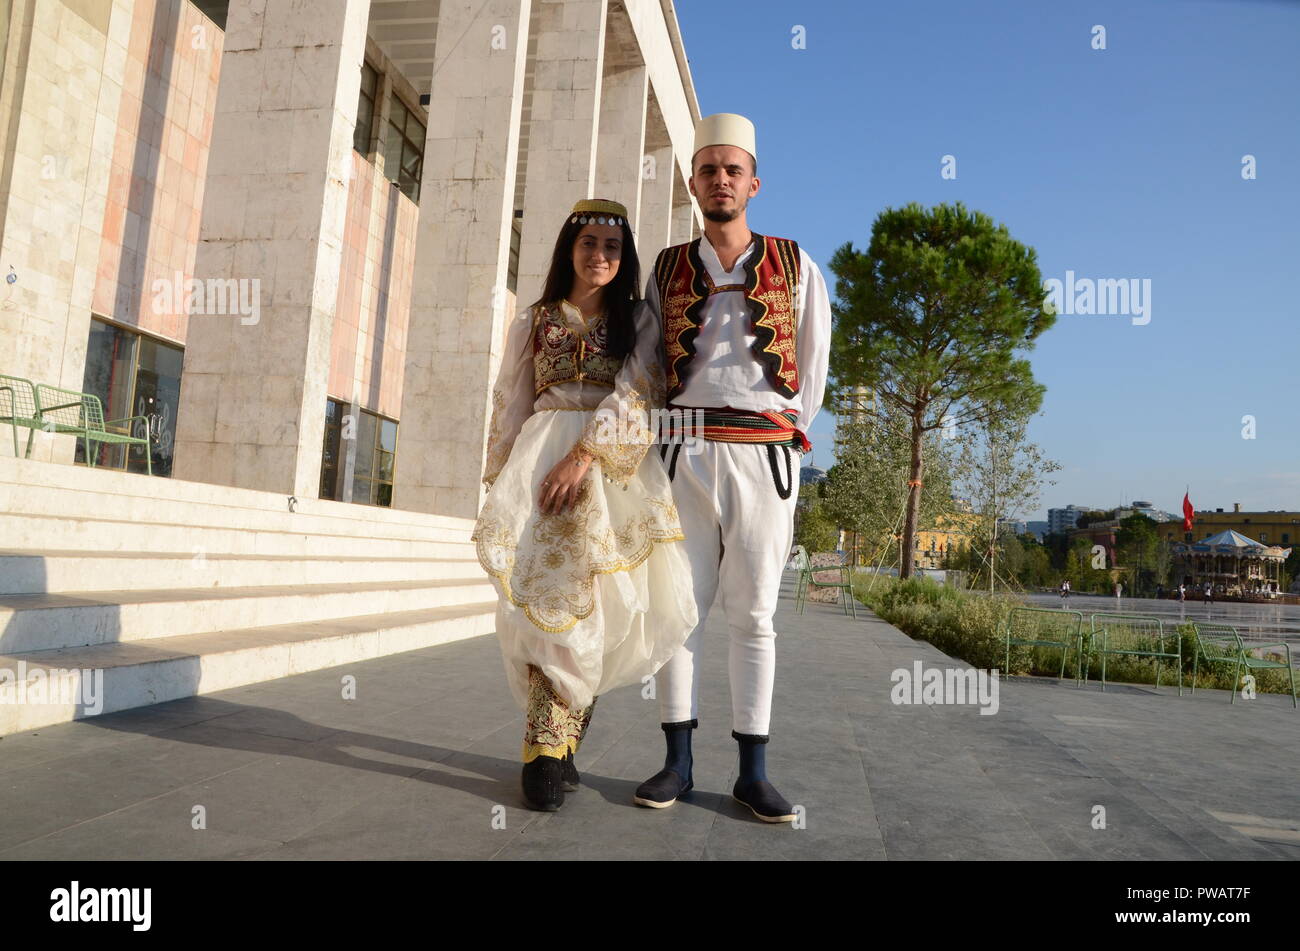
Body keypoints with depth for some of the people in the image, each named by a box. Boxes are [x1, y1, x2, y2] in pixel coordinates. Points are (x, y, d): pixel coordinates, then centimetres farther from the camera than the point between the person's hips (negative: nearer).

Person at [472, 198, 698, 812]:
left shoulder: (637, 322, 12)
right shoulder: (532, 322, 18)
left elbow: (637, 392, -5)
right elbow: (509, 407, 15)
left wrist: (585, 454, -18)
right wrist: (501, 485, 7)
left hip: (616, 464, 0)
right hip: (543, 456, 1)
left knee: (593, 597, -7)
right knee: (550, 589, -12)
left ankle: (556, 743, 4)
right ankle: (548, 748, -9)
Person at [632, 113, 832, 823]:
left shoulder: (795, 266, 10)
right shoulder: (666, 270, 14)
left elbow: (812, 366, 12)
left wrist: (785, 431, 12)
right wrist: (673, 432, 8)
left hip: (765, 453, -1)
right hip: (684, 452, 1)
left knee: (753, 613, 2)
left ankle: (753, 771, 9)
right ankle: (677, 762, 11)